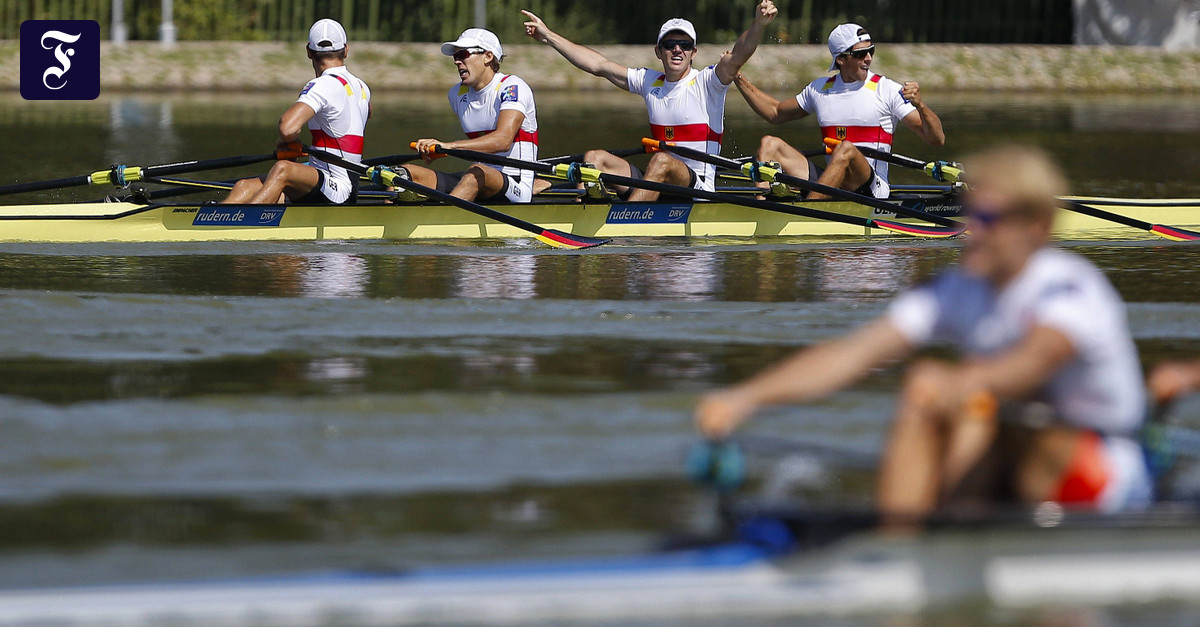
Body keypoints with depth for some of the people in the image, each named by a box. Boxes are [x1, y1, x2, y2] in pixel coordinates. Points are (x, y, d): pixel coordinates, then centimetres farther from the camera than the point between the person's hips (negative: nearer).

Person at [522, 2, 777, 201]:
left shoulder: (706, 82, -2)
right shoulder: (650, 82, 13)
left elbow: (737, 57, -20)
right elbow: (597, 64, 15)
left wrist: (759, 24, -40)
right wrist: (548, 36, 16)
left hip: (700, 187, -6)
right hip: (660, 187, 6)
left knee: (661, 161, -36)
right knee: (595, 158, -8)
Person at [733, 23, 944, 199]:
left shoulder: (888, 90, 0)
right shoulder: (820, 88, 14)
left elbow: (937, 139, -5)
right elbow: (776, 113, 30)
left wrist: (919, 104, -24)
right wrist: (738, 79, 22)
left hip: (872, 188, -5)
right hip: (828, 187, 5)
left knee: (846, 150, -35)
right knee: (769, 144, -5)